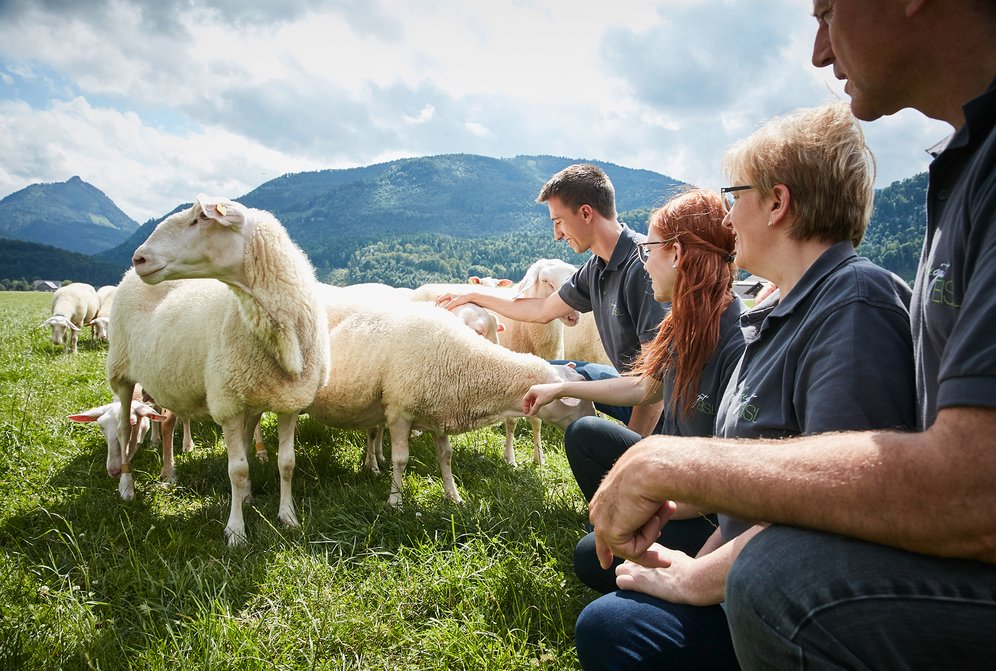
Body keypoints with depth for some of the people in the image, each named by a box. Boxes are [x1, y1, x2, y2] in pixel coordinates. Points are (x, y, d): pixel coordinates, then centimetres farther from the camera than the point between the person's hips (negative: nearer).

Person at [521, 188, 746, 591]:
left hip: (713, 517, -9)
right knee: (584, 434, 9)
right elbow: (644, 387, 16)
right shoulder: (685, 324, -1)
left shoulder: (738, 344, -30)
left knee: (594, 558, -18)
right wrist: (561, 388, 21)